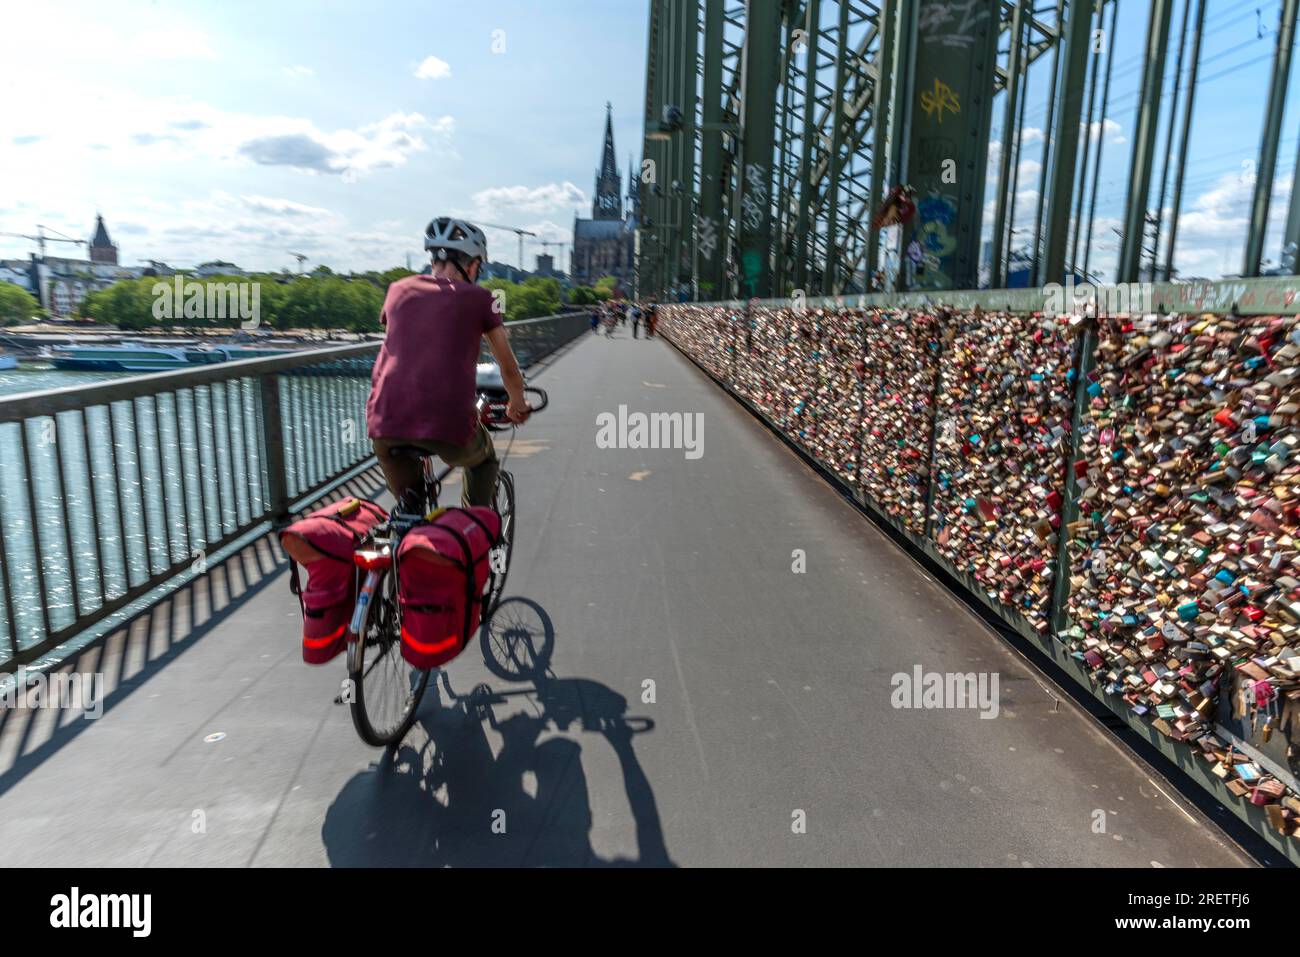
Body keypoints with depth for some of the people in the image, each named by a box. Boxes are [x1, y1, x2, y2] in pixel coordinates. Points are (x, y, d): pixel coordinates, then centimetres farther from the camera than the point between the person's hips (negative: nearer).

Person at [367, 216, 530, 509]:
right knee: (483, 462, 31)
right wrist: (517, 405, 37)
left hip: (385, 421, 3)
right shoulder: (477, 297, 9)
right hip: (447, 423, -3)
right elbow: (509, 367, 17)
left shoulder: (399, 290, 19)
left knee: (407, 504, 30)